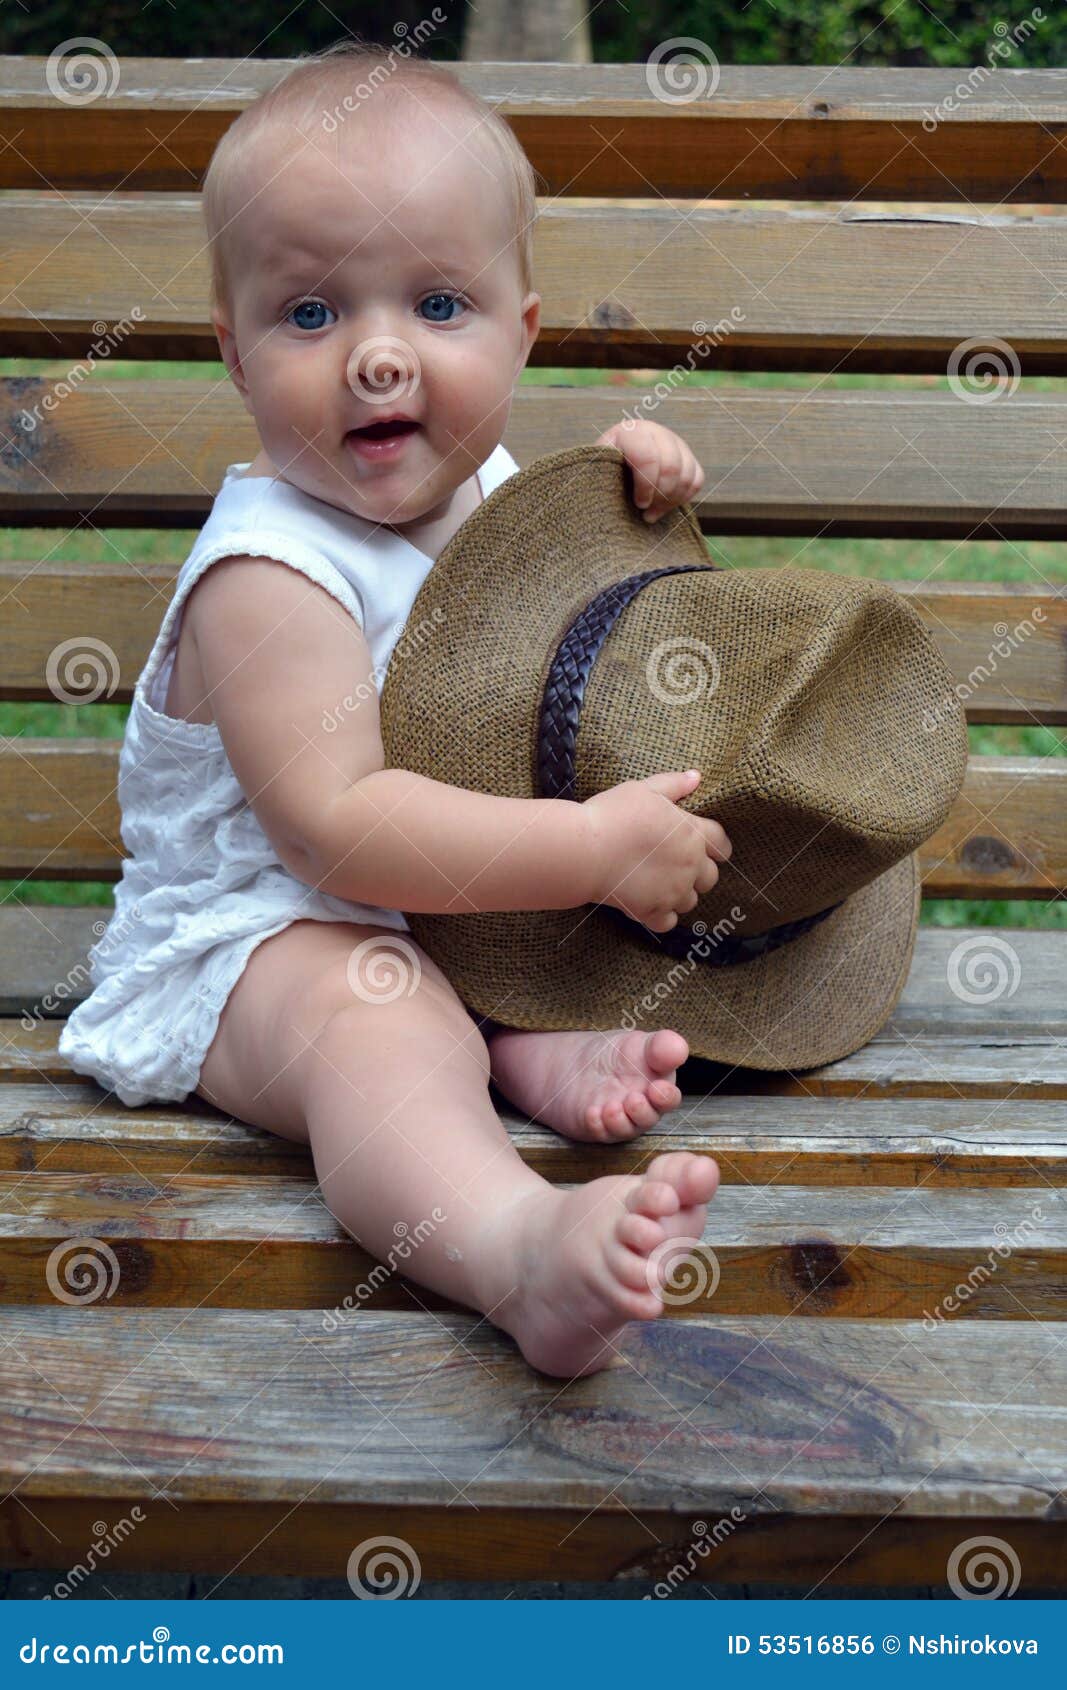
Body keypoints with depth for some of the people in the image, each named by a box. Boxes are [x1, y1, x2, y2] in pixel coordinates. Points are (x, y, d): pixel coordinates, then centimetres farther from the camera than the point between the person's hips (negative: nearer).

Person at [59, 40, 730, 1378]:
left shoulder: (479, 482, 1)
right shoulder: (269, 578, -24)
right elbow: (338, 827, -32)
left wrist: (619, 485, 2)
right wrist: (596, 844, -33)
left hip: (460, 892, 10)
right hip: (261, 931, -9)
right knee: (376, 1028, -39)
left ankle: (540, 1052, -22)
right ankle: (527, 1253, -69)